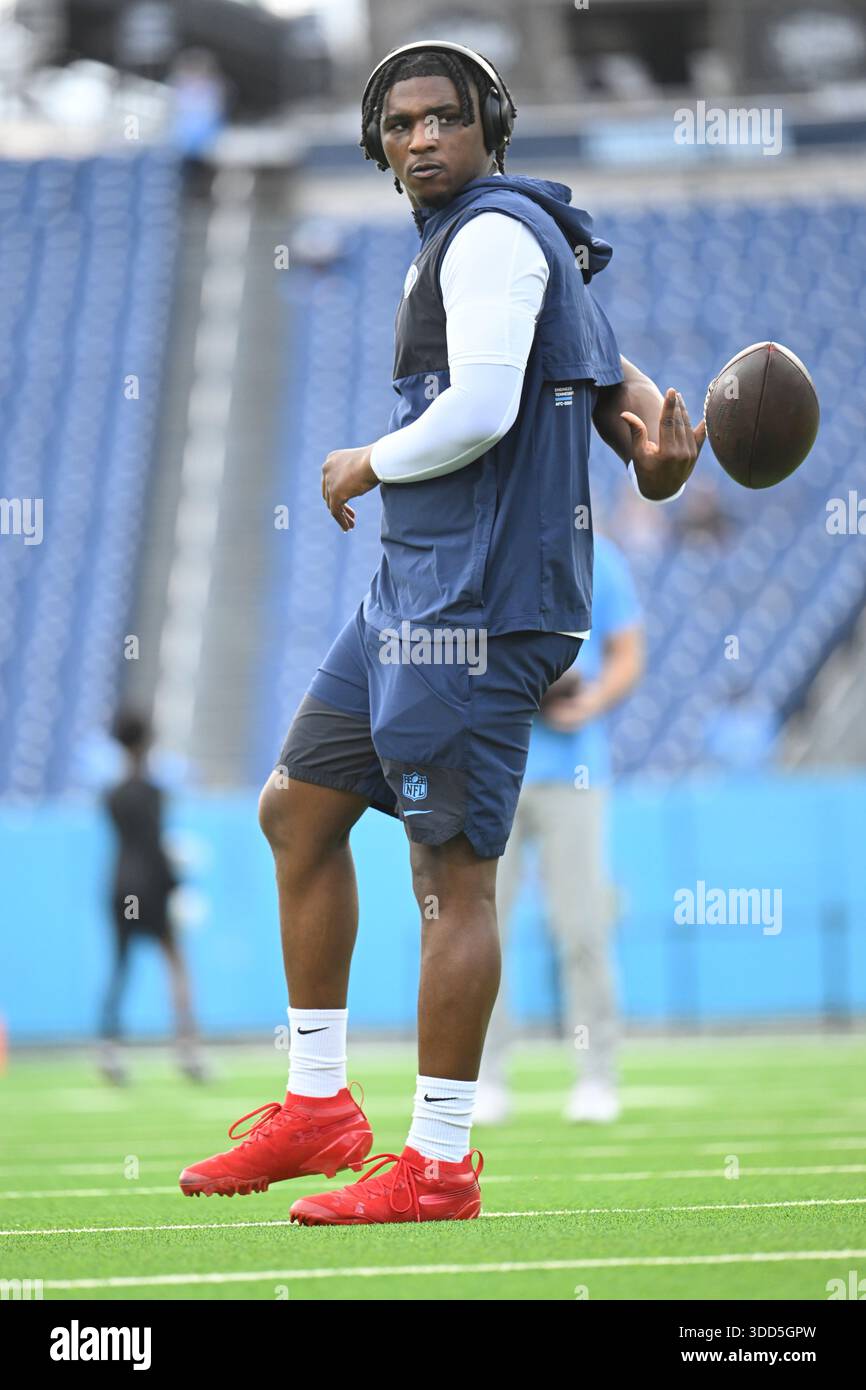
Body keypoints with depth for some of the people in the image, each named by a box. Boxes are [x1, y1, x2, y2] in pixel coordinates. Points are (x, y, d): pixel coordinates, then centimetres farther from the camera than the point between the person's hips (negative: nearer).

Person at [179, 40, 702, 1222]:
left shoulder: (492, 235, -12)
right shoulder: (487, 242, 19)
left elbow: (481, 413, -23)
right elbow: (608, 379, 20)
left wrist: (368, 465, -4)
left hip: (479, 602, -11)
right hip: (416, 591, 11)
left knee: (452, 872, -6)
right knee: (298, 810, 14)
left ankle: (439, 1166, -1)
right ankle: (319, 1104, 21)